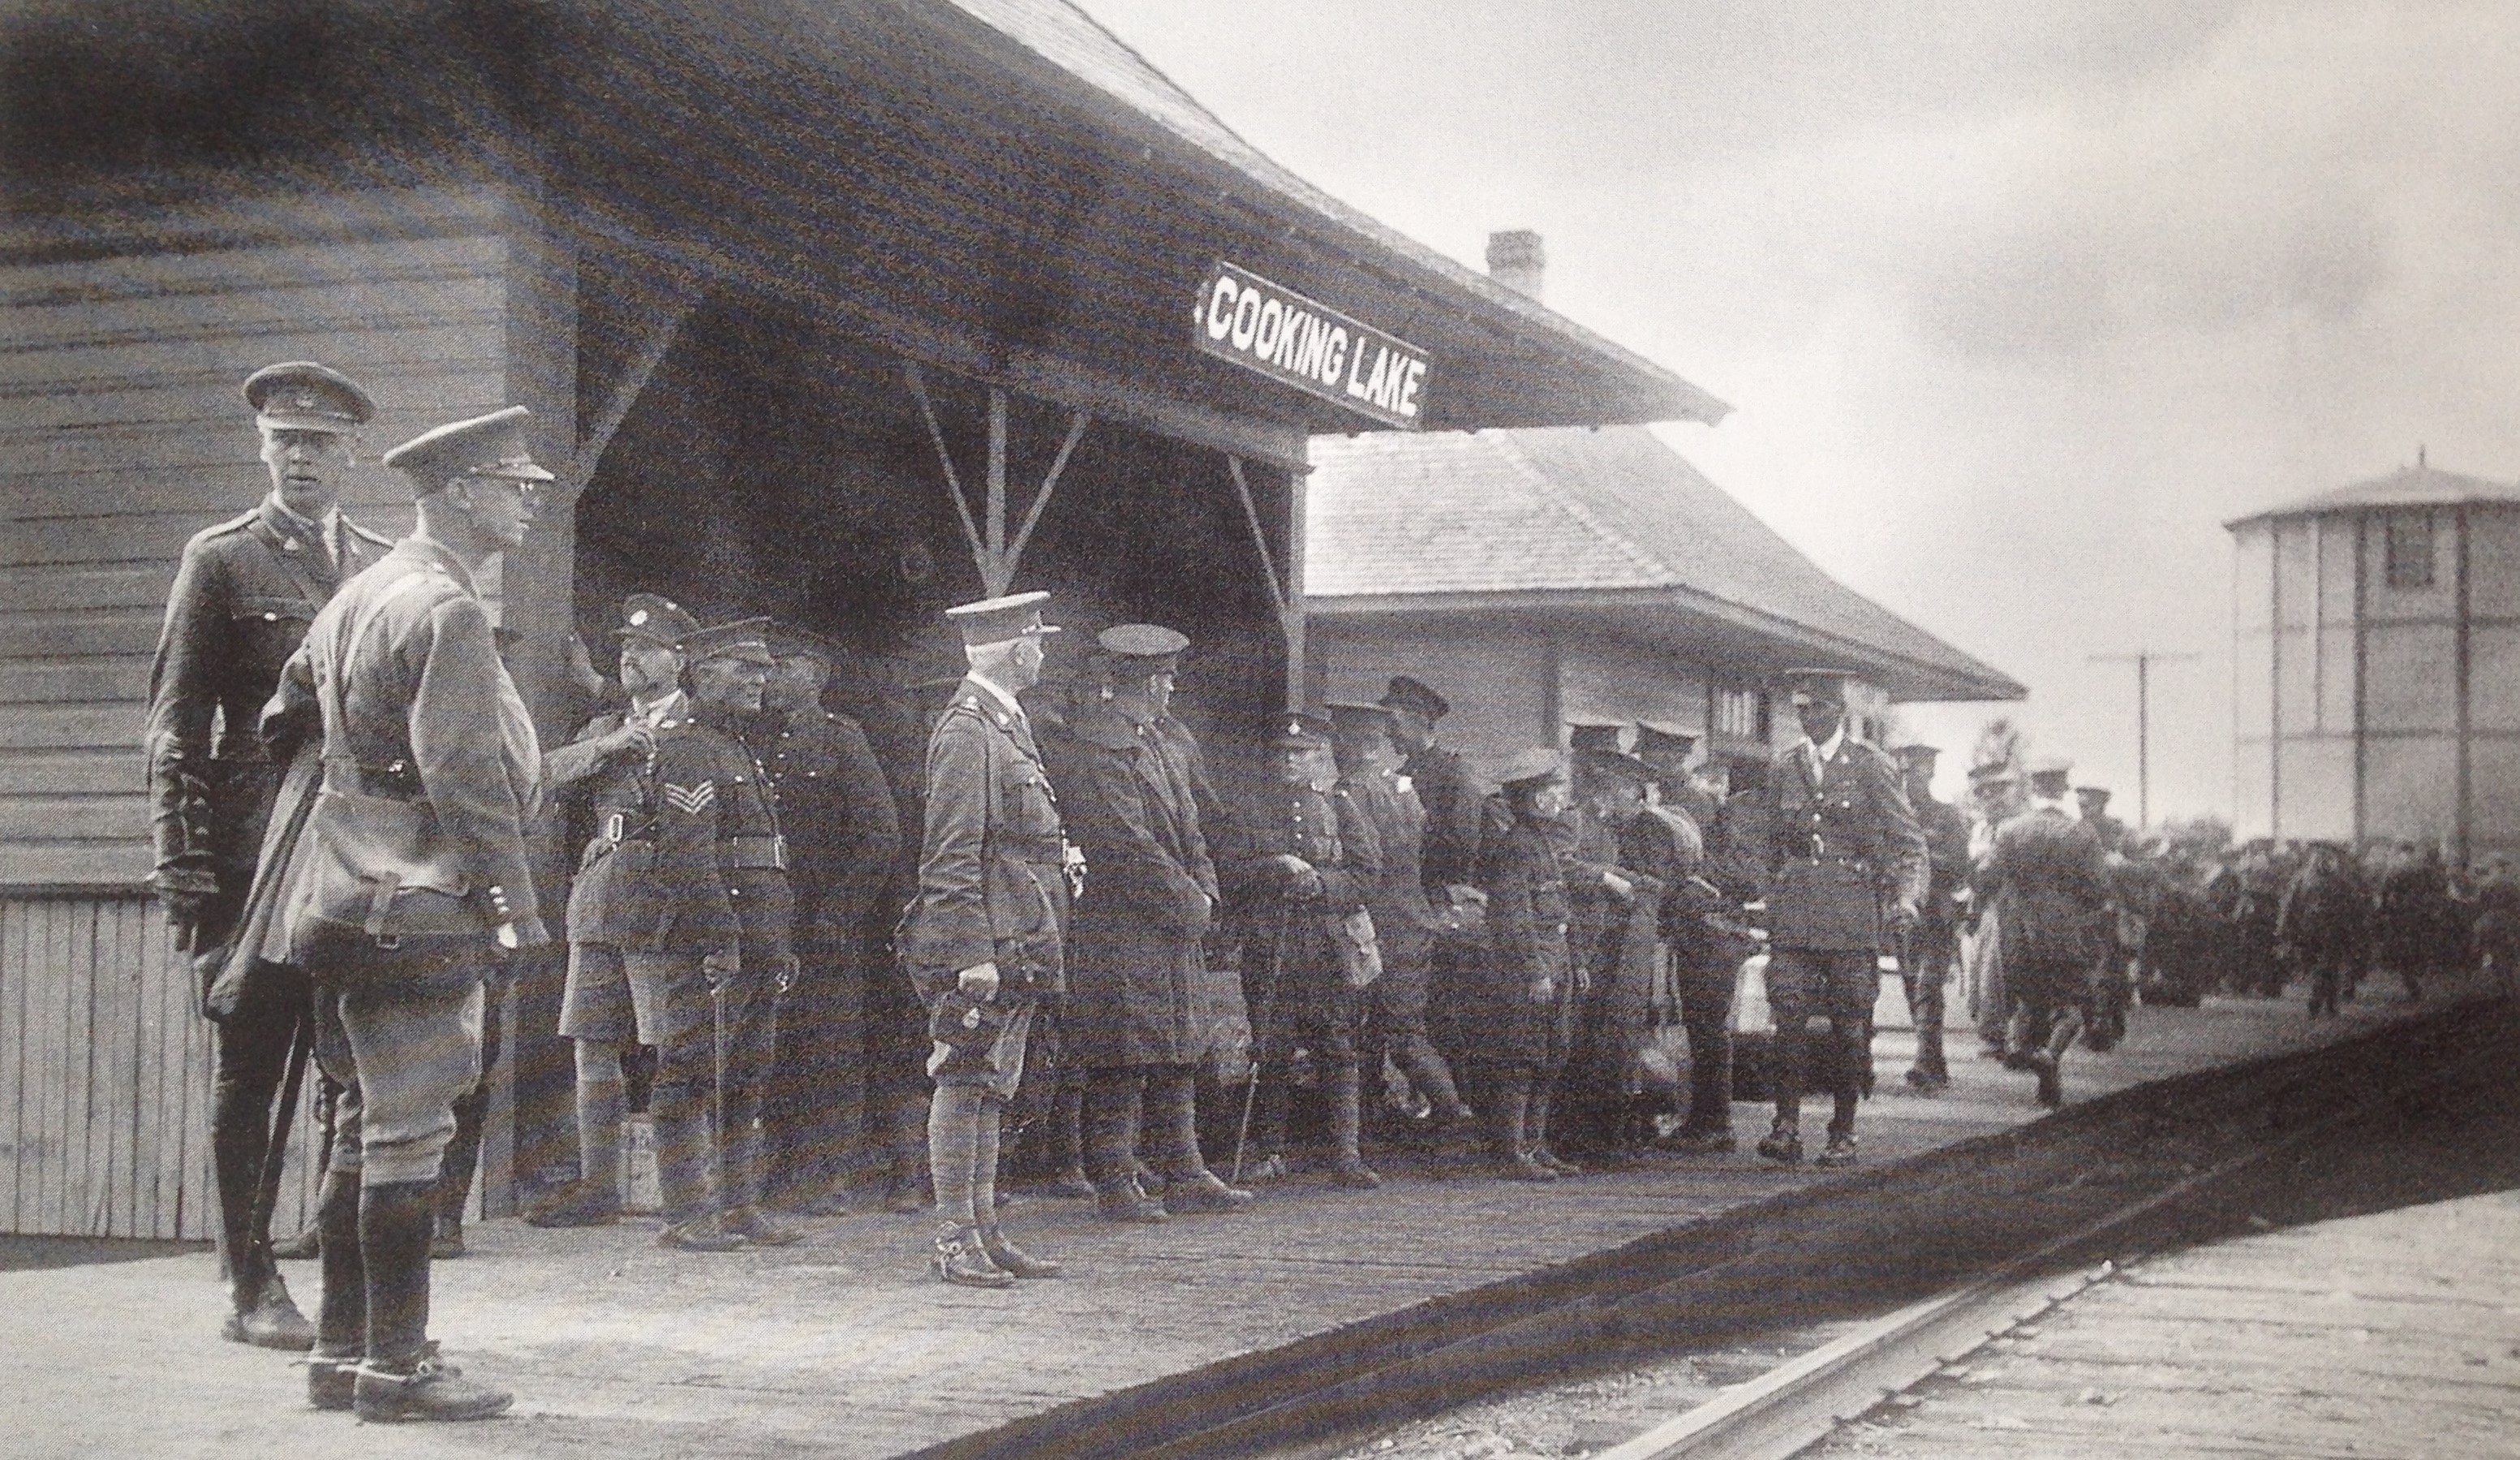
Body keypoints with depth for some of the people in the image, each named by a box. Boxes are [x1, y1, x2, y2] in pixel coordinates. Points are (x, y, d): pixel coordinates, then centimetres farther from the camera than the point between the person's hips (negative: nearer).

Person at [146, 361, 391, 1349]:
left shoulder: (387, 567, 16)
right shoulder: (222, 560, 3)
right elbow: (176, 723, 0)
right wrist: (181, 860, -9)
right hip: (256, 856, -4)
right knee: (251, 1072, 1)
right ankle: (252, 1288, 7)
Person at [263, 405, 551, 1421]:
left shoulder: (358, 595, 15)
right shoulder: (448, 612, -15)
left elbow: (287, 716, 23)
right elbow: (466, 779, -20)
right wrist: (508, 906, -16)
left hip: (346, 904, 10)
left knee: (365, 1128, 14)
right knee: (410, 1133, -5)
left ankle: (341, 1352, 19)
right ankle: (396, 1365, -1)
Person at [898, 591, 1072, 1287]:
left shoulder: (1008, 725, 18)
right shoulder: (966, 731, -12)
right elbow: (951, 856, -17)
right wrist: (973, 956, -20)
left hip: (1017, 948, 10)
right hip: (983, 946, -10)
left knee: (990, 1089, 12)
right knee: (964, 1084, -5)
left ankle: (984, 1231, 16)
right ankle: (955, 1238, -1)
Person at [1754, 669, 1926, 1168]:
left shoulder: (1871, 767, 1)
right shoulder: (1783, 767, 12)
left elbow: (1908, 841, 0)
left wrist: (1907, 897, -16)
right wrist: (1773, 905, 19)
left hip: (1852, 913, -2)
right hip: (1792, 915, 2)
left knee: (1849, 1028, 1)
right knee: (1789, 1019, -9)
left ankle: (1843, 1135, 9)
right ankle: (1787, 1127, -7)